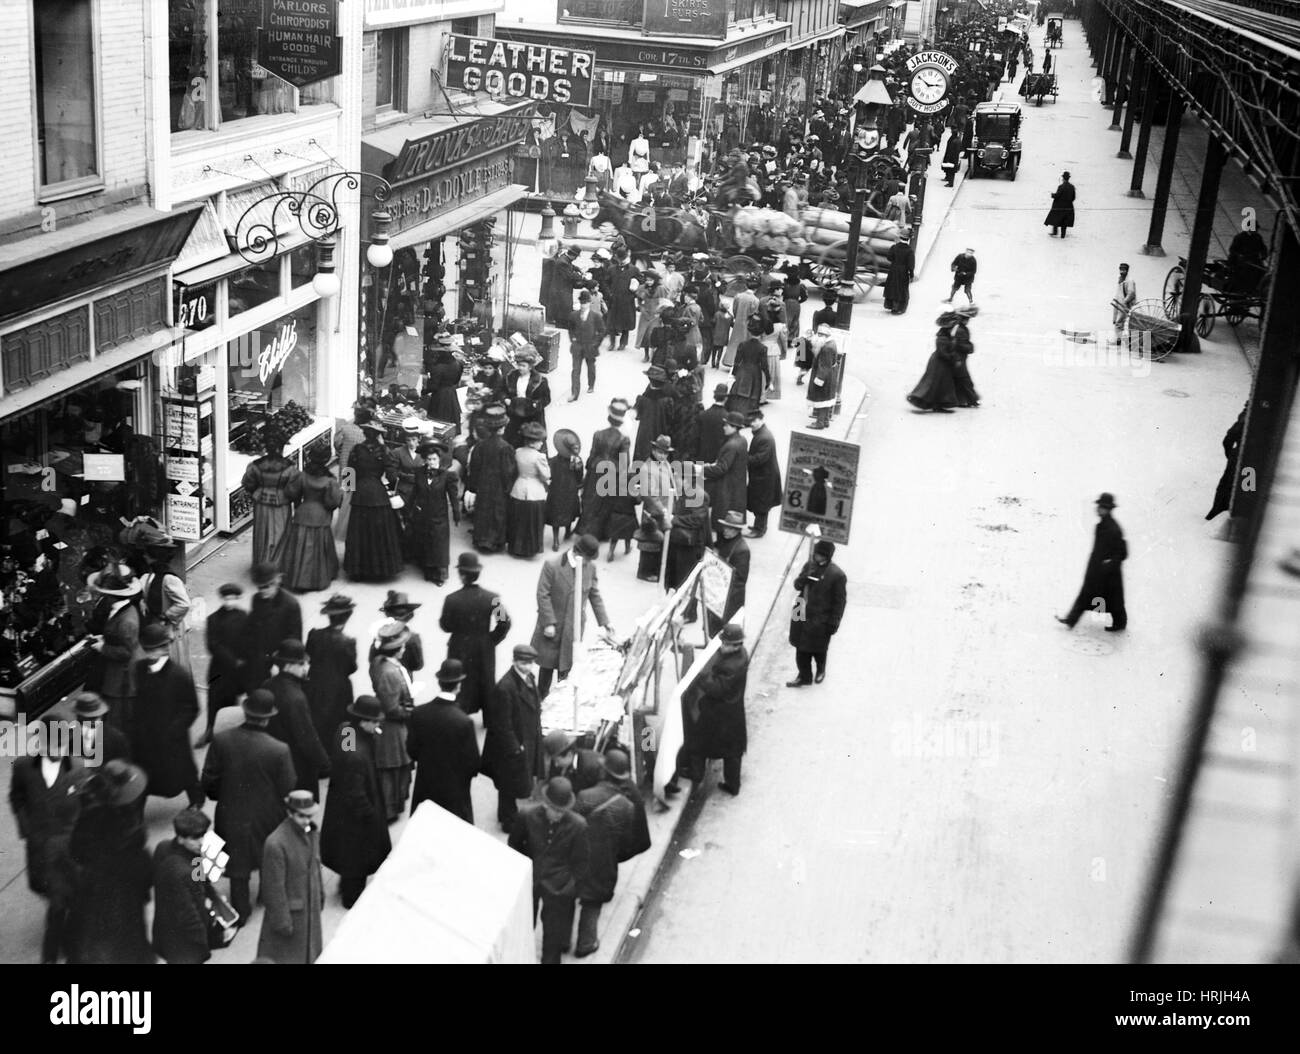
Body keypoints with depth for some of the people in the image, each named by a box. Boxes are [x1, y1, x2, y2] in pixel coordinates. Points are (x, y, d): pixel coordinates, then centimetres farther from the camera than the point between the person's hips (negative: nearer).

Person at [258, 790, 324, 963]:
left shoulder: (313, 832, -5)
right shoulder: (276, 843, -30)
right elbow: (274, 888, -23)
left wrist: (320, 895, 15)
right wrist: (282, 921, -18)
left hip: (311, 908, 7)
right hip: (290, 910, -7)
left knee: (308, 952, 23)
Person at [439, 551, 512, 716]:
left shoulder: (452, 599, -19)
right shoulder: (491, 598, -16)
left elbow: (446, 626, -10)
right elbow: (505, 622, -14)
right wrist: (493, 639, 0)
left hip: (460, 649, -1)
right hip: (485, 648, 2)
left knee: (460, 687, 15)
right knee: (486, 683, 21)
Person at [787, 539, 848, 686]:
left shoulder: (837, 575, -17)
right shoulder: (809, 565, 1)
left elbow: (840, 601, -12)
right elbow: (797, 585, 6)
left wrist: (834, 623, -12)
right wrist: (805, 577, -17)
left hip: (820, 621, -5)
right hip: (802, 616, 5)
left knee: (818, 650, 14)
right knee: (801, 649, 14)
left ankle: (821, 671, 42)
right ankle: (804, 676, 31)